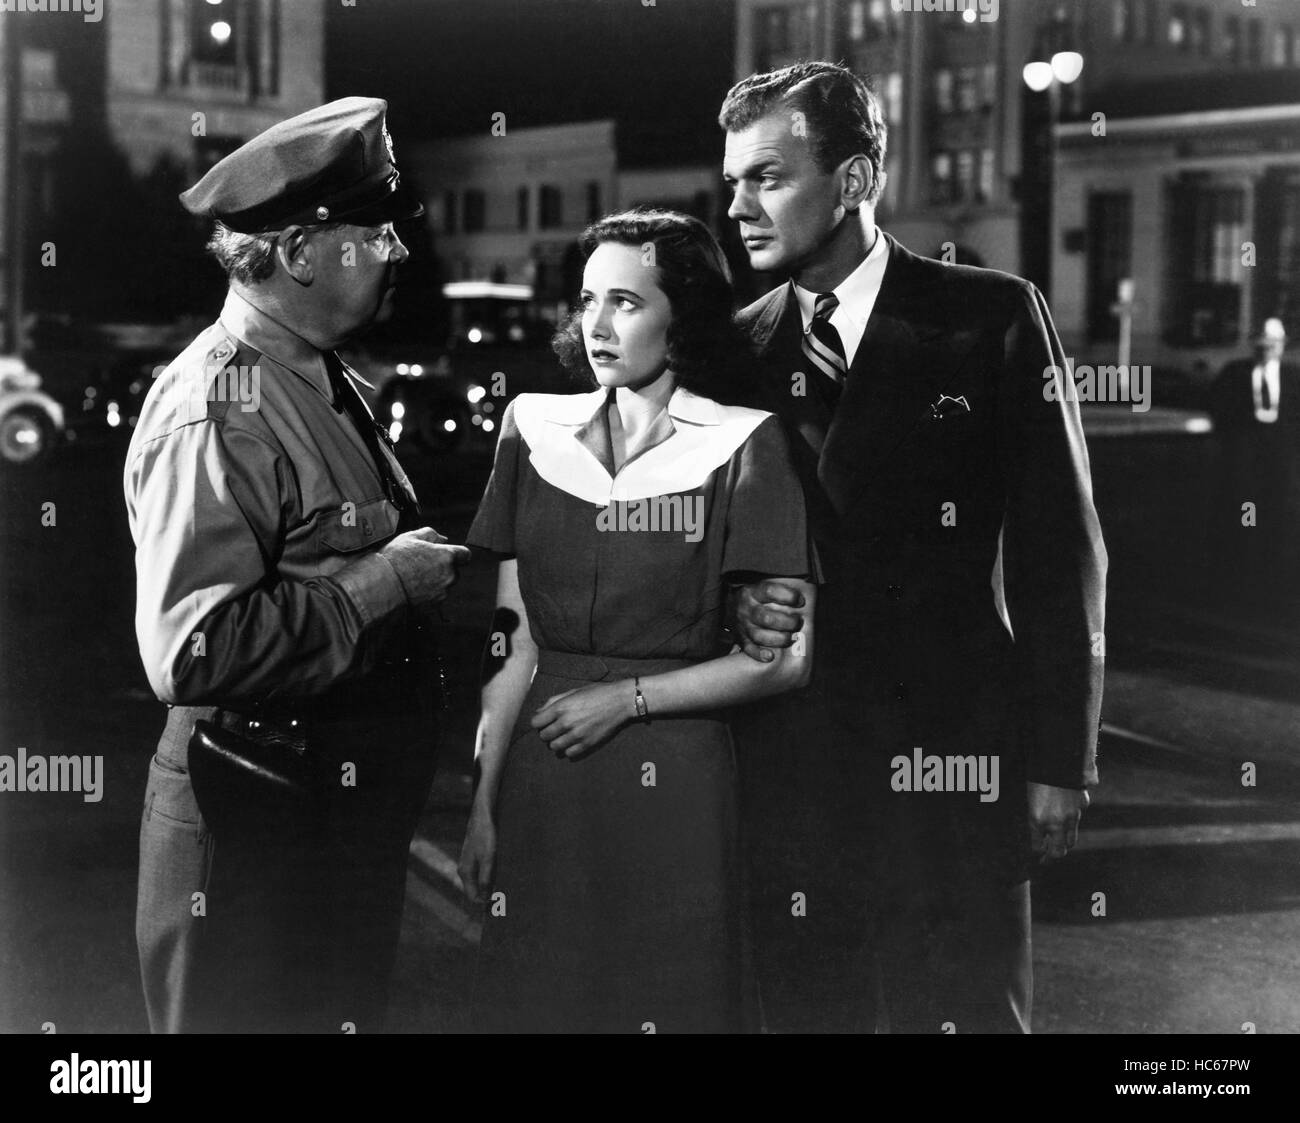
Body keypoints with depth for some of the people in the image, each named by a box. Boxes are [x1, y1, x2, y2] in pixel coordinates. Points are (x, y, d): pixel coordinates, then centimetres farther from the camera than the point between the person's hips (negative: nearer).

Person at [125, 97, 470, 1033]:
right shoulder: (214, 413, -20)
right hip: (256, 835, -9)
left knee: (351, 1013, 19)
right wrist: (377, 581, -22)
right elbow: (189, 653, -29)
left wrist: (421, 564, 7)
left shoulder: (326, 384, 11)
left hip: (355, 815, 9)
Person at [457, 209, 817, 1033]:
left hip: (673, 780, -3)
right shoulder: (536, 429, 6)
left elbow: (784, 657, -7)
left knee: (666, 998, 5)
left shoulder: (743, 446, -4)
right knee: (535, 998, 9)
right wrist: (484, 803, -2)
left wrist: (629, 697, -10)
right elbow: (513, 641, 3)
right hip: (540, 780, 3)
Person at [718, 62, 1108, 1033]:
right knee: (804, 1006, 8)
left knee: (963, 1009, 2)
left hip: (949, 765, -3)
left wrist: (1060, 766, -6)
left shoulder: (992, 318, -2)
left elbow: (1060, 551, -3)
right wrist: (736, 599, -10)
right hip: (789, 763, 3)